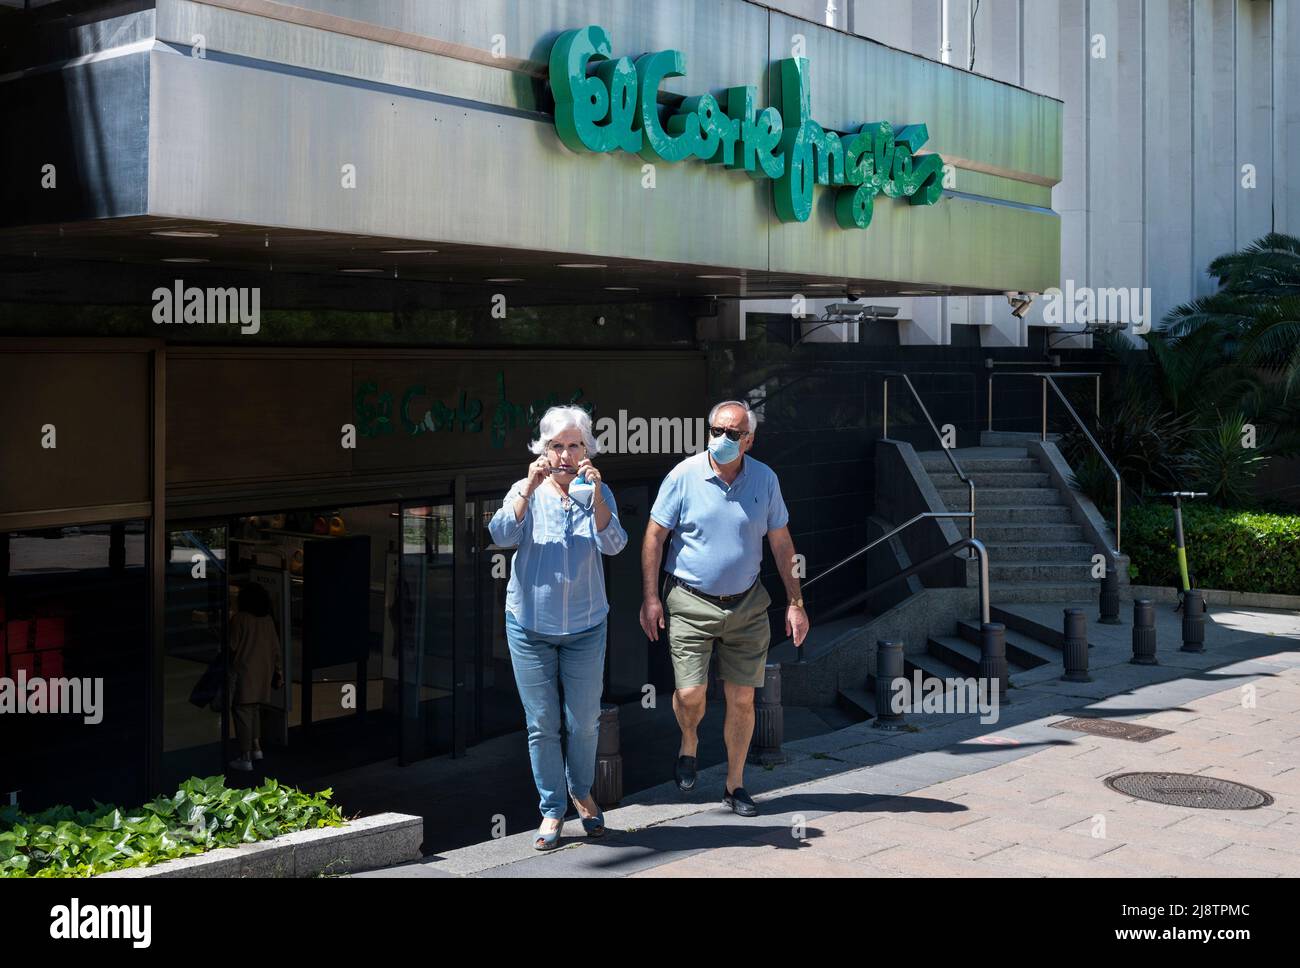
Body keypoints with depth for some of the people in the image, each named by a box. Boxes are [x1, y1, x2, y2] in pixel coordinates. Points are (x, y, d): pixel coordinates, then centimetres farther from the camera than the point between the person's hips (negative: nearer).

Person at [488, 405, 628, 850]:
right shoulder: (526, 492, -1)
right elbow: (502, 535, -17)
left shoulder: (598, 494, 1)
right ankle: (552, 809, 18)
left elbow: (613, 544, -16)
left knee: (584, 722, 8)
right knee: (542, 725, 5)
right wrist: (529, 488, -25)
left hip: (585, 628, 0)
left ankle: (582, 793, 33)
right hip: (530, 626, 0)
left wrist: (595, 494, -27)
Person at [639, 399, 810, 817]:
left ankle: (735, 785, 20)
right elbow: (654, 536, -3)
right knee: (690, 695, -9)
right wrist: (650, 598, -7)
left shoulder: (765, 479, 0)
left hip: (746, 605, 2)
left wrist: (795, 603, 5)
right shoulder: (684, 476, -8)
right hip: (691, 603, -2)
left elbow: (781, 543, 7)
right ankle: (688, 742, 26)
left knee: (742, 698, 4)